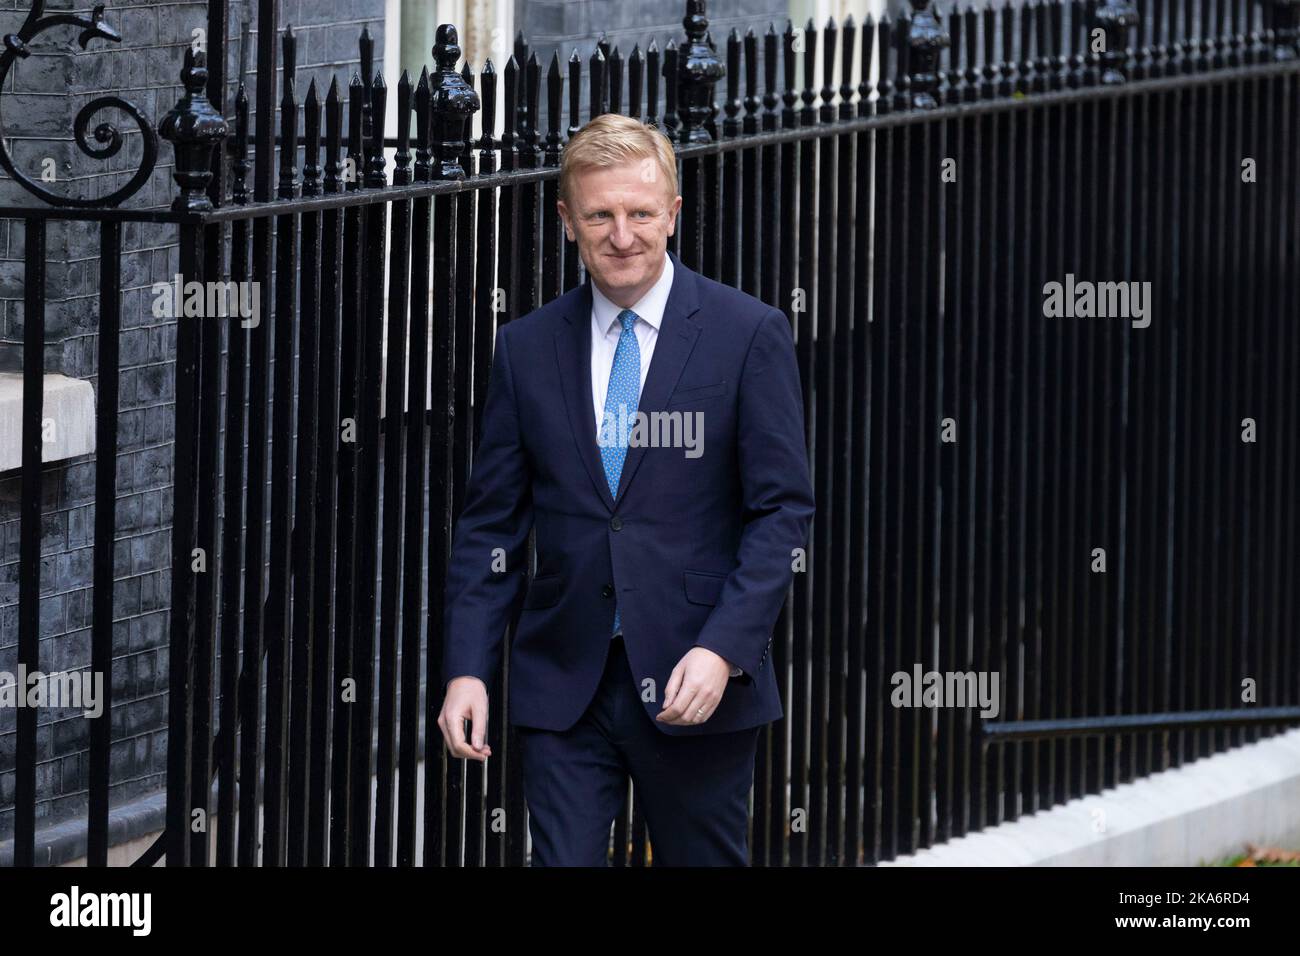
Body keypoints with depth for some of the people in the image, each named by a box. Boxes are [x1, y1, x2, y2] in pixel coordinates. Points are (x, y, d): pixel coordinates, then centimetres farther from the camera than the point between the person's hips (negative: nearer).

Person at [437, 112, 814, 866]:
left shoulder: (749, 335, -2)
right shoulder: (528, 348, 7)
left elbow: (784, 510, -5)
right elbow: (493, 523, 9)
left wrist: (723, 649, -16)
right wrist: (467, 668, -1)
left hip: (697, 685, -2)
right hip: (564, 687, 2)